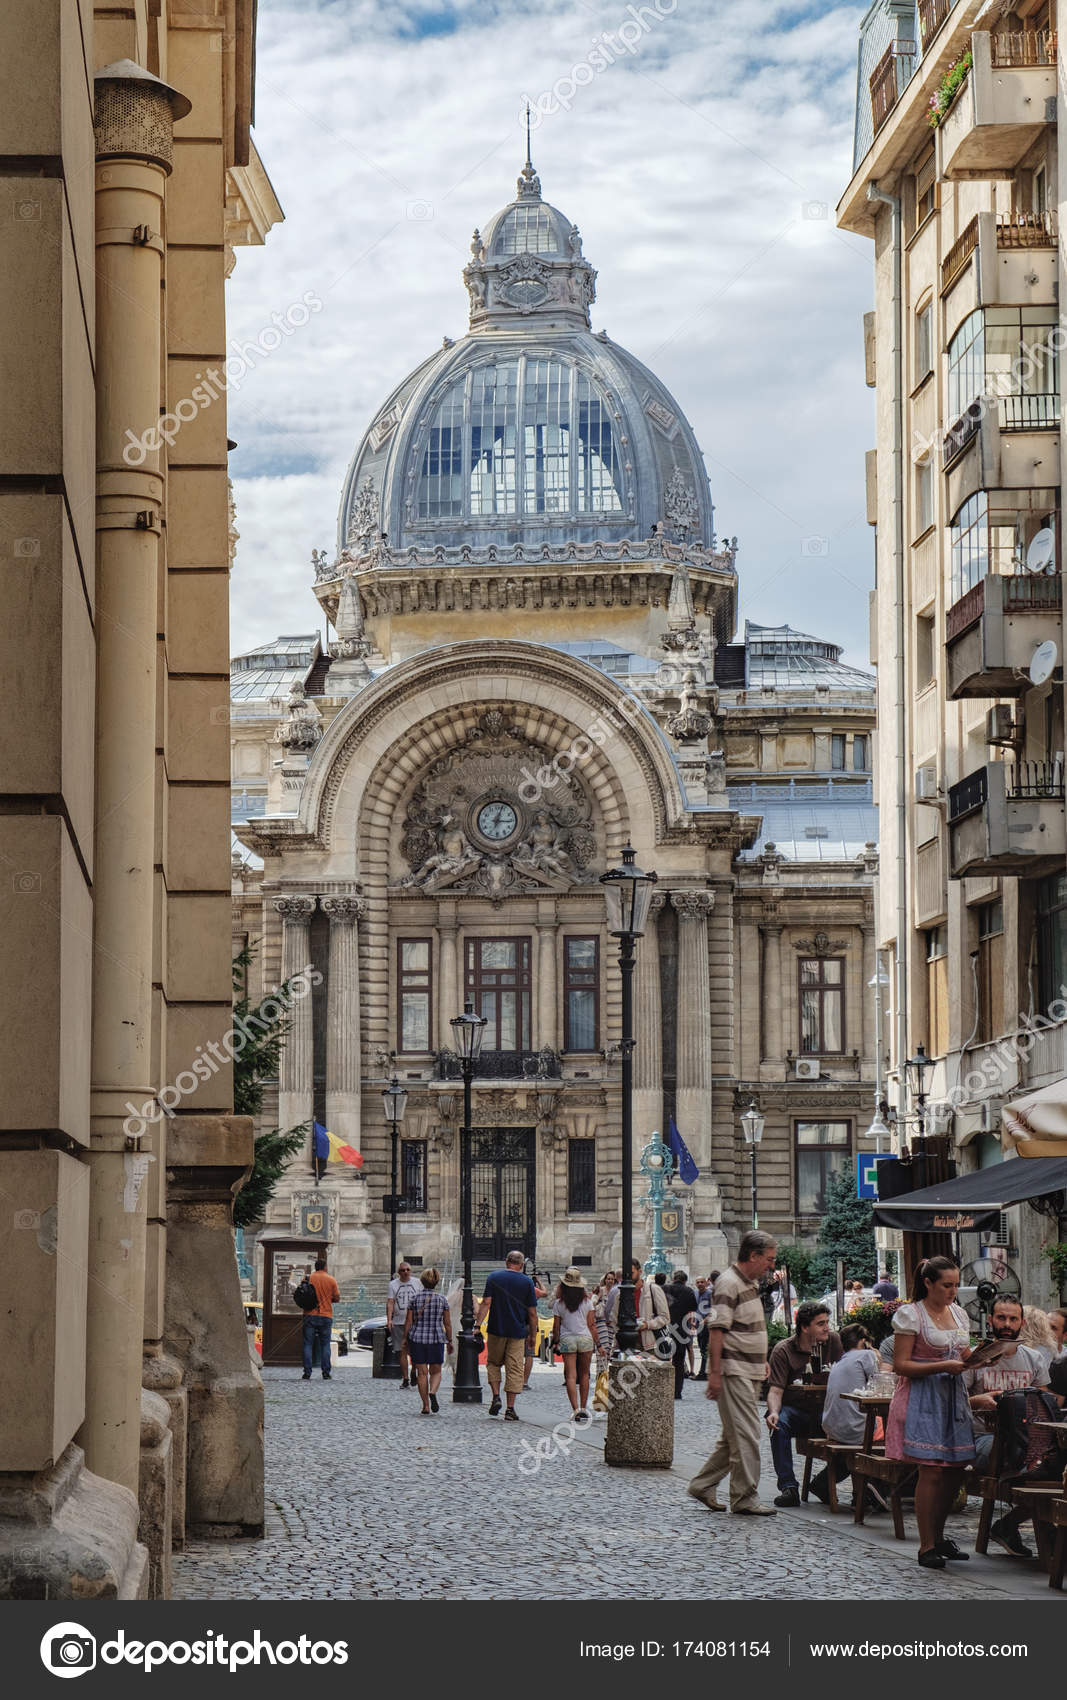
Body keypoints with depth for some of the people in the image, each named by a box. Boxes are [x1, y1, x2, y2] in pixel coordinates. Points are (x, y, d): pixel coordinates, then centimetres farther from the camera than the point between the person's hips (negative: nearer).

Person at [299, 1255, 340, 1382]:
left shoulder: (308, 1279, 0)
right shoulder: (331, 1280, 0)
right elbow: (337, 1299, 3)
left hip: (310, 1315, 0)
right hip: (326, 1316, 0)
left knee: (308, 1345, 3)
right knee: (325, 1345, 7)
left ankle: (307, 1373, -3)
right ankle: (326, 1373, 3)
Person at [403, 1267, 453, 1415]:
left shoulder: (415, 1298, -3)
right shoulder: (442, 1299, -2)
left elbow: (408, 1322, -1)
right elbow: (447, 1323, 0)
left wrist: (405, 1339, 10)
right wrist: (449, 1341, 10)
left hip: (417, 1338, 0)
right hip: (437, 1338, 0)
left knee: (422, 1373, 6)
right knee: (436, 1371, 13)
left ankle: (426, 1407, 3)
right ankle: (432, 1392, -17)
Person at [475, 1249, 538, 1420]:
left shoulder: (494, 1277, 0)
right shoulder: (527, 1282, 0)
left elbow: (486, 1303, -7)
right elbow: (532, 1312, 0)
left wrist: (477, 1324, -7)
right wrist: (533, 1334, 8)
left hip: (496, 1329, 1)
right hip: (517, 1332, 0)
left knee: (493, 1363, 19)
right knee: (514, 1369, 2)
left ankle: (496, 1397, 2)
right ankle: (510, 1409, -1)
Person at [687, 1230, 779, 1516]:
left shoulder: (752, 1283, 16)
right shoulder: (729, 1283, -14)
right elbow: (716, 1329, -19)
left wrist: (762, 1362, 21)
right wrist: (715, 1372, -23)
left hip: (751, 1372, 10)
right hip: (734, 1371, -10)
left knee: (733, 1436, 13)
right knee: (745, 1435, -9)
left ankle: (703, 1485, 21)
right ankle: (745, 1498, -5)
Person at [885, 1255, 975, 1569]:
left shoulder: (958, 1314, 14)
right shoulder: (910, 1315, -7)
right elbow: (901, 1365, -11)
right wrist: (943, 1366, -20)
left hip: (953, 1396, 7)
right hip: (922, 1398, -7)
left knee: (955, 1469, 5)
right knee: (932, 1471, -10)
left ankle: (938, 1537, 20)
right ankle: (926, 1546, -4)